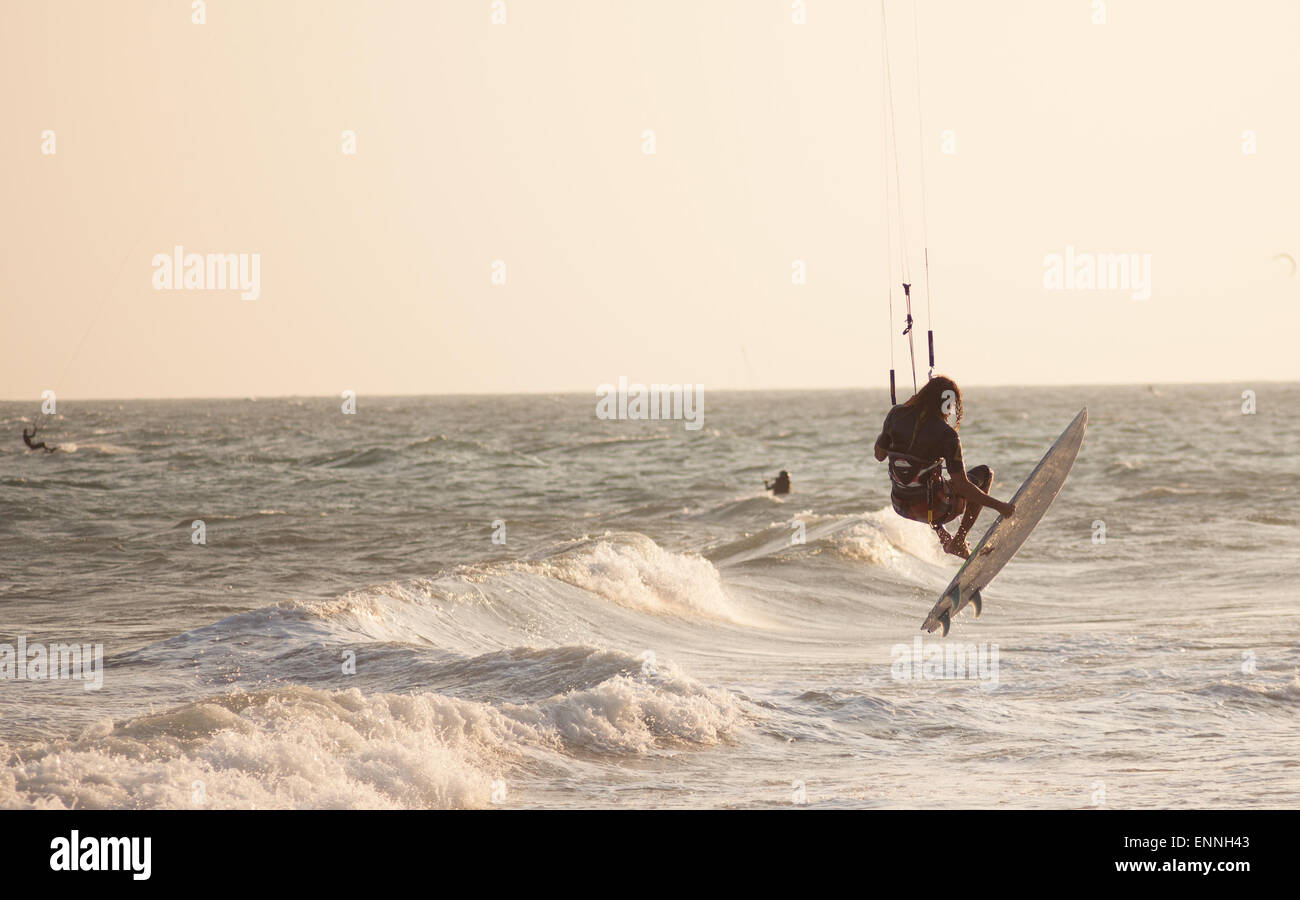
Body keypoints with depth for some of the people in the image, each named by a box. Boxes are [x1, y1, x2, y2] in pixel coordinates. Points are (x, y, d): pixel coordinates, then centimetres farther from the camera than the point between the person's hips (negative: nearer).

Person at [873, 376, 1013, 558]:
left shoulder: (896, 415, -9)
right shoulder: (946, 435, -21)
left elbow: (879, 455, 5)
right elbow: (962, 487, -20)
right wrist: (999, 506, -10)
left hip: (901, 506, 5)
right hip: (934, 509, -5)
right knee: (985, 473, 19)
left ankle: (942, 536, 33)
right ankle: (959, 541, 17)